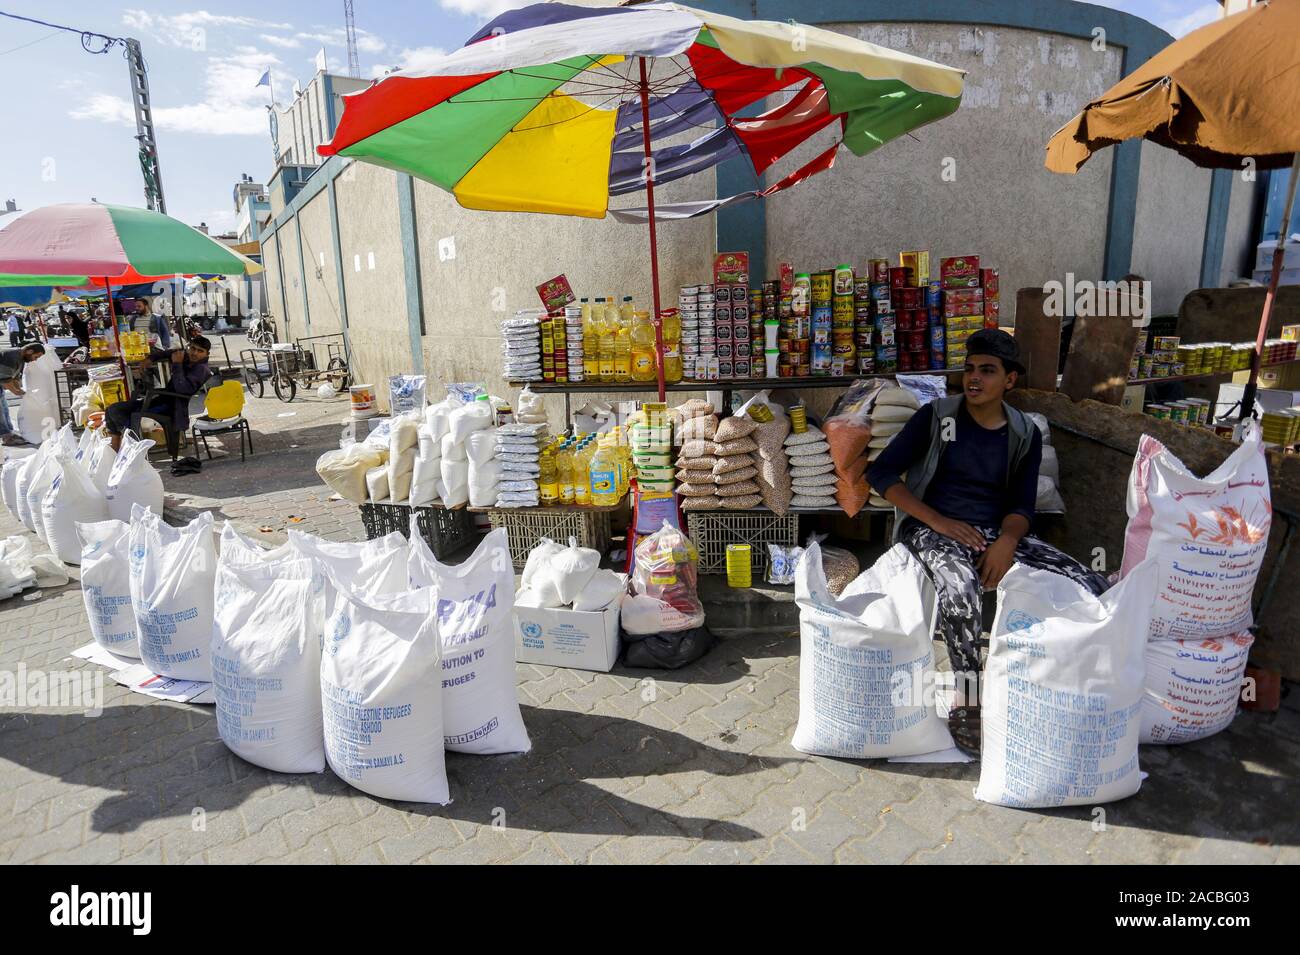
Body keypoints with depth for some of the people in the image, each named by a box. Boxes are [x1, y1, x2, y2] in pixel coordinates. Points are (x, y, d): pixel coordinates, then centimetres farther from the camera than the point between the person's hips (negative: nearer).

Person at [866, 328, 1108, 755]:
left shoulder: (1025, 434, 11)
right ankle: (968, 705, -21)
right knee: (960, 589, -38)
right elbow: (881, 473, -3)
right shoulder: (936, 416, 1)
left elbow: (1022, 504, 10)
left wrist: (1006, 541, -15)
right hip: (933, 529, -4)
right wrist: (938, 521, -13)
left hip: (998, 533, 4)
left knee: (1093, 589, -14)